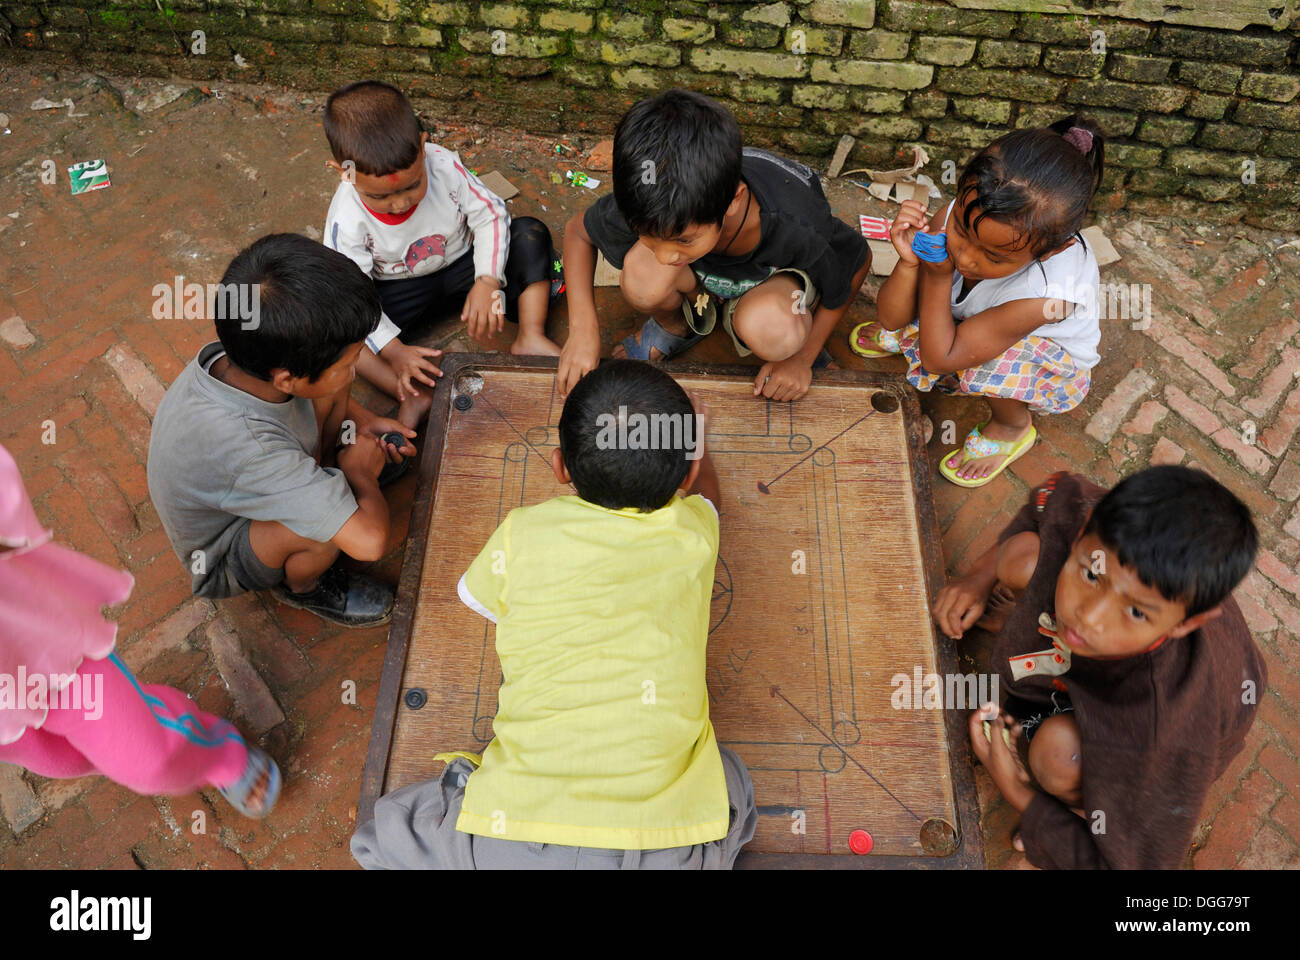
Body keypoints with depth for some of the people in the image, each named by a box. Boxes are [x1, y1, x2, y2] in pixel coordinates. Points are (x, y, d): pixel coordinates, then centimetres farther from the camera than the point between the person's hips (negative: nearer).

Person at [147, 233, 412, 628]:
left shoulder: (235, 355, -24)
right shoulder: (245, 449, -45)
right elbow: (369, 540, -45)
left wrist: (363, 420, -7)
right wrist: (361, 473, -26)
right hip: (223, 562, -6)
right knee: (324, 523, -36)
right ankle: (302, 587, 0)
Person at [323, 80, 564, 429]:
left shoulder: (444, 165, -25)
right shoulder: (347, 219, -26)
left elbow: (490, 214, -15)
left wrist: (487, 282, -29)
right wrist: (393, 350, -33)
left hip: (462, 264, 1)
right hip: (401, 288, -1)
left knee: (530, 234, -20)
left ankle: (530, 337, -18)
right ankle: (415, 396, -31)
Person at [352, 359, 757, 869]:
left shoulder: (525, 533, -2)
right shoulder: (693, 533, 2)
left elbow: (476, 597, 23)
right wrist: (695, 441, 49)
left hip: (516, 837, -1)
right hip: (664, 843, 2)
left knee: (389, 828, 27)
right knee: (732, 788, 34)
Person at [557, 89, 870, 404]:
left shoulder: (798, 227, -40)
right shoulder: (649, 203, -34)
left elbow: (858, 261, -17)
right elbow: (578, 230, -13)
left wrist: (803, 357, -18)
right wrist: (583, 327, -25)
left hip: (776, 272, -1)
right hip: (701, 280, 2)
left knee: (772, 332, -39)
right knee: (642, 274, -35)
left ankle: (738, 320, -1)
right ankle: (675, 324, 1)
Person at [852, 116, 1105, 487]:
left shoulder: (1049, 294, -42)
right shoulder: (962, 216, -30)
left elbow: (937, 359, -36)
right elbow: (891, 316, -22)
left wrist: (939, 275, -36)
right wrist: (910, 263, -41)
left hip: (1053, 371, -4)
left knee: (985, 360, -36)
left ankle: (1012, 427, -3)